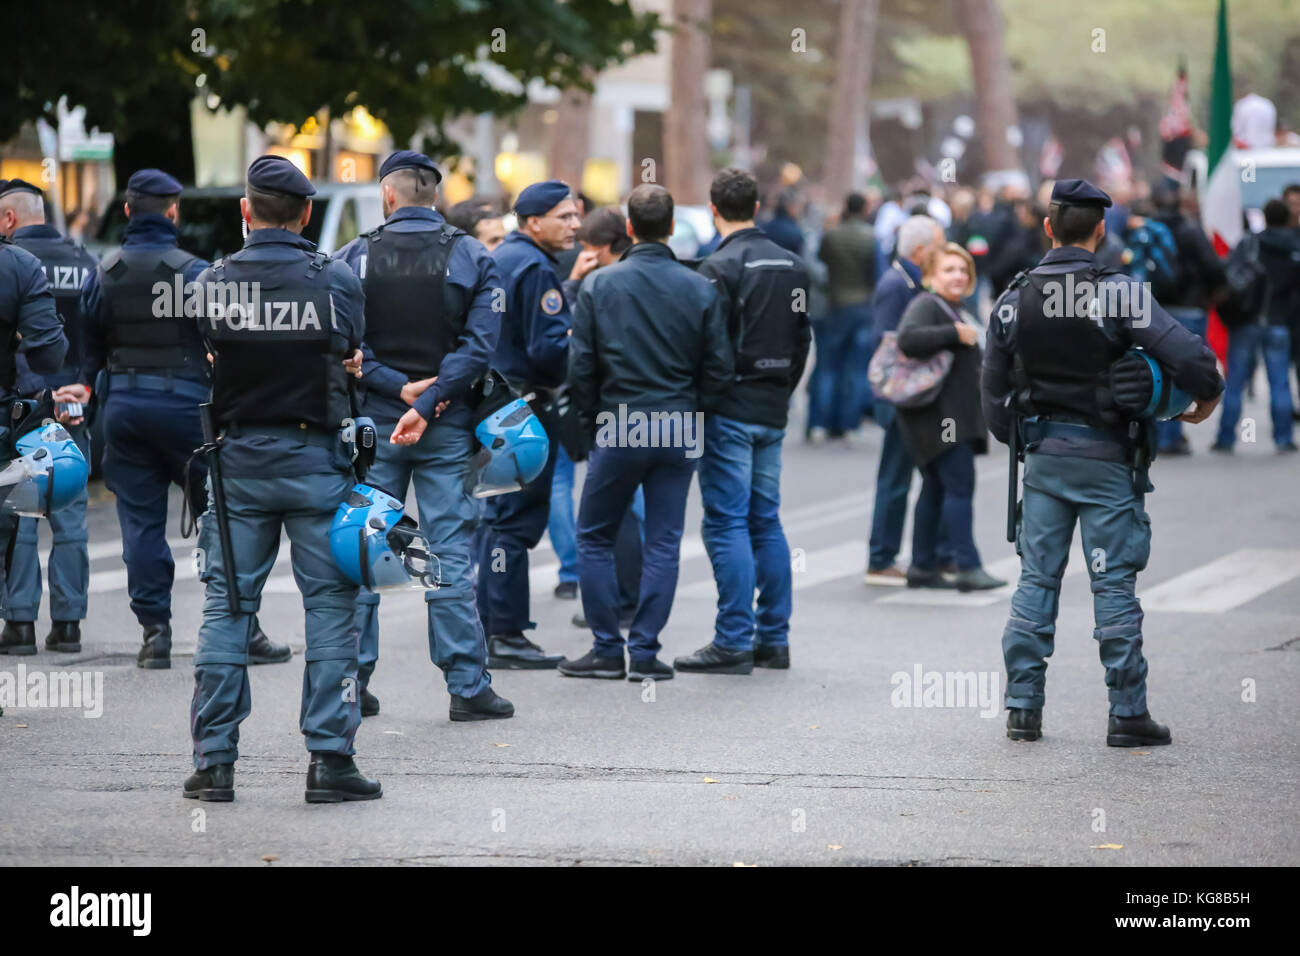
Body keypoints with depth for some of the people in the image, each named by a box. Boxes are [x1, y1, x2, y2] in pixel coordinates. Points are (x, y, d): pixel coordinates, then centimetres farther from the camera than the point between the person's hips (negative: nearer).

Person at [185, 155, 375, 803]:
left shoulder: (212, 282, -3)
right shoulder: (335, 279, -7)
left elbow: (210, 358, 7)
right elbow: (352, 359, 5)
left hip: (237, 458, 2)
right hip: (314, 457, -2)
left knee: (227, 604, 8)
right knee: (330, 605, 4)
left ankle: (213, 761, 8)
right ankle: (329, 757, -1)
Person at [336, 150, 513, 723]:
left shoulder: (353, 258, -1)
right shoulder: (472, 258, 0)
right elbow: (479, 345, -10)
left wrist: (400, 389, -10)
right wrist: (426, 402, -15)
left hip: (371, 423, 0)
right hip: (447, 429, 0)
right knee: (450, 557, 2)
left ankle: (351, 683, 8)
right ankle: (467, 687, 0)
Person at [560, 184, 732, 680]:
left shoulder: (599, 285, -5)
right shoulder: (700, 289, -2)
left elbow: (580, 365, -4)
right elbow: (719, 368, -1)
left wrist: (592, 420, 10)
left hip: (619, 427, -2)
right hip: (680, 432, 2)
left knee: (594, 537, 11)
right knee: (663, 541, 7)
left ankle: (607, 649, 8)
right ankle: (645, 651, 4)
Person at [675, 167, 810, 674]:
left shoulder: (721, 267, -13)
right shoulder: (792, 266, 11)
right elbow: (802, 339, 16)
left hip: (730, 412, -7)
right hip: (773, 412, 7)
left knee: (726, 523, -5)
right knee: (765, 521, 13)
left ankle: (734, 642, -7)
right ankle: (773, 639, 14)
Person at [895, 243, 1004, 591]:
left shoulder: (956, 310, 21)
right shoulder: (926, 305, -10)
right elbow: (908, 339, -29)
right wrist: (955, 334, -27)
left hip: (956, 417, 10)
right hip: (937, 416, -10)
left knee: (936, 489, 11)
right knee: (960, 486, -15)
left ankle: (922, 566, 14)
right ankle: (967, 567, -17)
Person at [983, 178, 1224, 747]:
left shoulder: (1014, 300, 1)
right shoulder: (1119, 294, -13)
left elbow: (993, 389, 9)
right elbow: (1190, 356, -20)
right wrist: (1207, 396, 0)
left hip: (1042, 456, 4)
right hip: (1106, 458, -4)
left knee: (1036, 581, 10)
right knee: (1114, 585, 0)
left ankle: (1022, 708, 9)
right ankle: (1127, 715, 2)